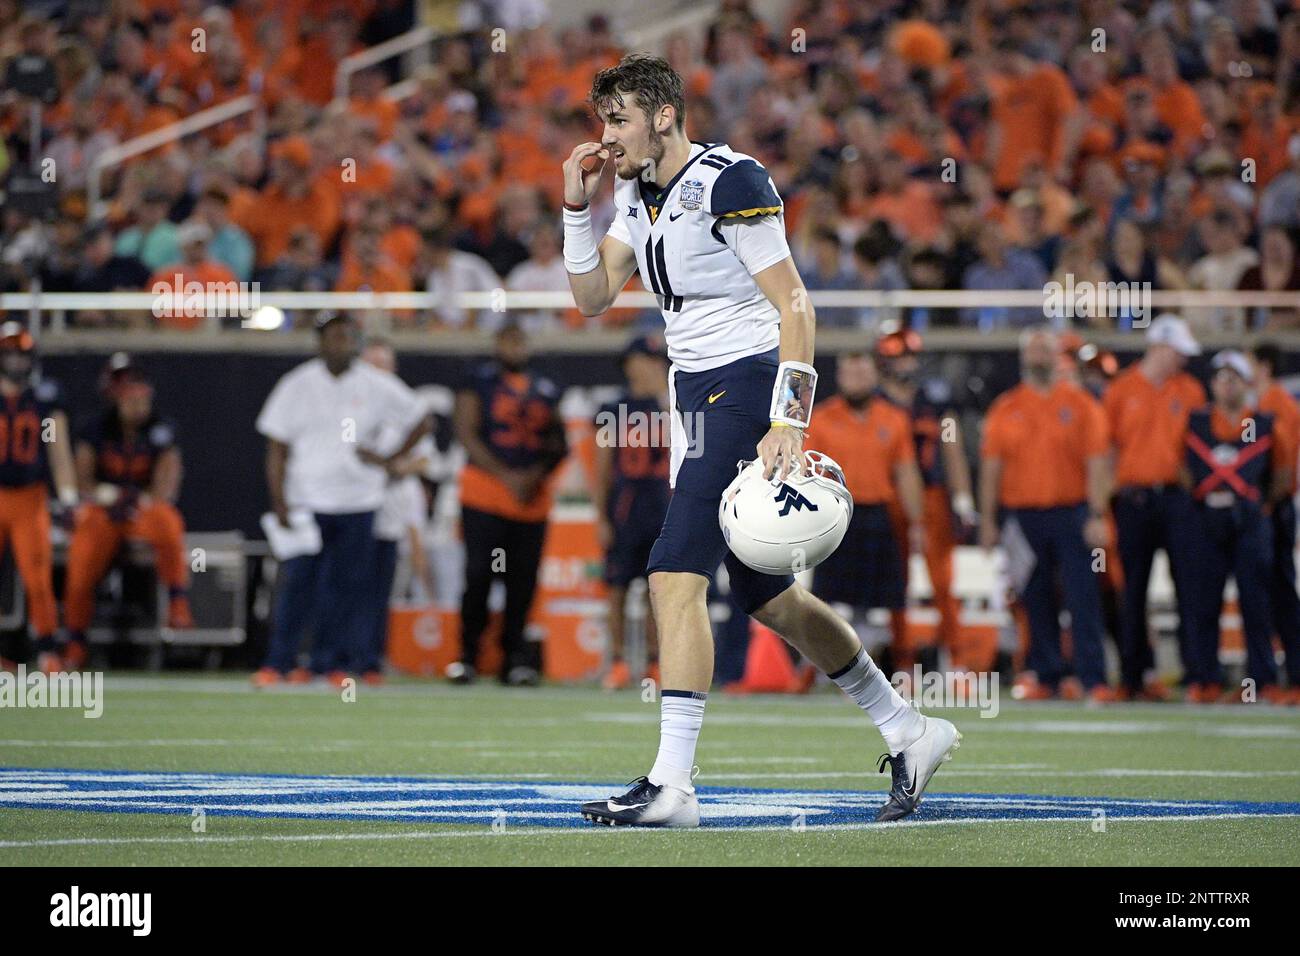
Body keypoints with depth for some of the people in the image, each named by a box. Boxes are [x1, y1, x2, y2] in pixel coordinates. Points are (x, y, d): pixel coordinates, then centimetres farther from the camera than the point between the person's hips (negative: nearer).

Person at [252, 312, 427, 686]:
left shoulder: (378, 385, 2)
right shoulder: (297, 385, 0)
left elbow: (418, 422, 13)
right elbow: (277, 448, 0)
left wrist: (388, 459, 2)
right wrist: (279, 502, -9)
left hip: (358, 504, 1)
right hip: (306, 500, -1)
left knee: (349, 585, 1)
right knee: (296, 582, -6)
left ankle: (333, 663, 9)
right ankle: (278, 663, 0)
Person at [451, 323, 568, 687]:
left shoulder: (546, 391, 15)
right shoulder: (479, 382, 1)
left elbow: (558, 445, 16)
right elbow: (467, 434, -7)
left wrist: (538, 474, -5)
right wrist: (507, 476, -14)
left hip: (533, 501, 4)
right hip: (484, 497, -4)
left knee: (522, 582, 2)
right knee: (478, 576, -8)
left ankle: (514, 657, 9)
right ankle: (468, 655, 1)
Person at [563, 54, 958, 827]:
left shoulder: (730, 182, -14)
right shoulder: (641, 194, 12)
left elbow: (794, 305, -16)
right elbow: (593, 297, 14)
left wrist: (788, 419, -22)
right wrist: (578, 204, 2)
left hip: (746, 387, -9)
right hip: (697, 394, 9)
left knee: (677, 579, -17)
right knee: (770, 599, 13)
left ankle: (672, 784, -19)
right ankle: (910, 733, 25)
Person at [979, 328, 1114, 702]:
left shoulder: (1080, 404, 4)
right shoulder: (1006, 408, 9)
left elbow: (1096, 463, 0)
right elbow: (991, 466, 8)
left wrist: (1097, 516, -8)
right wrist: (988, 521, 2)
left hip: (1071, 515, -2)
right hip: (1022, 514, 2)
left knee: (1083, 598, -8)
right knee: (1036, 601, 6)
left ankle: (1093, 679, -11)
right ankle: (1046, 676, 15)